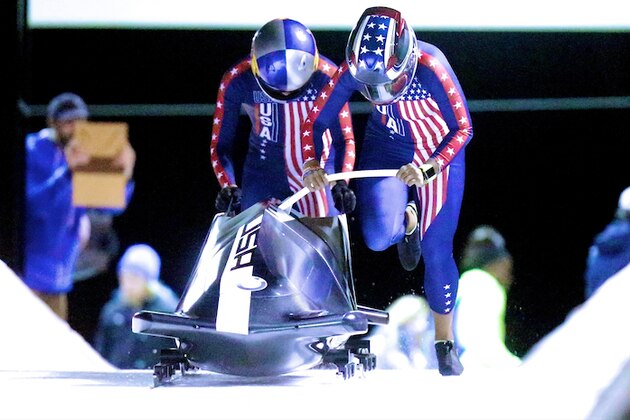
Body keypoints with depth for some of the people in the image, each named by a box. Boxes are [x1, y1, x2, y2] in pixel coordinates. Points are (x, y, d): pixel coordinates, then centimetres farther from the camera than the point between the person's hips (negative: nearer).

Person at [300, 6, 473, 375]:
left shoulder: (430, 67, -33)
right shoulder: (353, 71, -24)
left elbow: (463, 130, -27)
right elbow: (316, 122, -13)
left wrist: (428, 169, -41)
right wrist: (312, 165, -31)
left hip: (438, 152, -2)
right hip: (386, 148, 2)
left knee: (437, 252, -3)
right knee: (379, 236, -22)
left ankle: (445, 344, 17)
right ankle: (408, 220, 17)